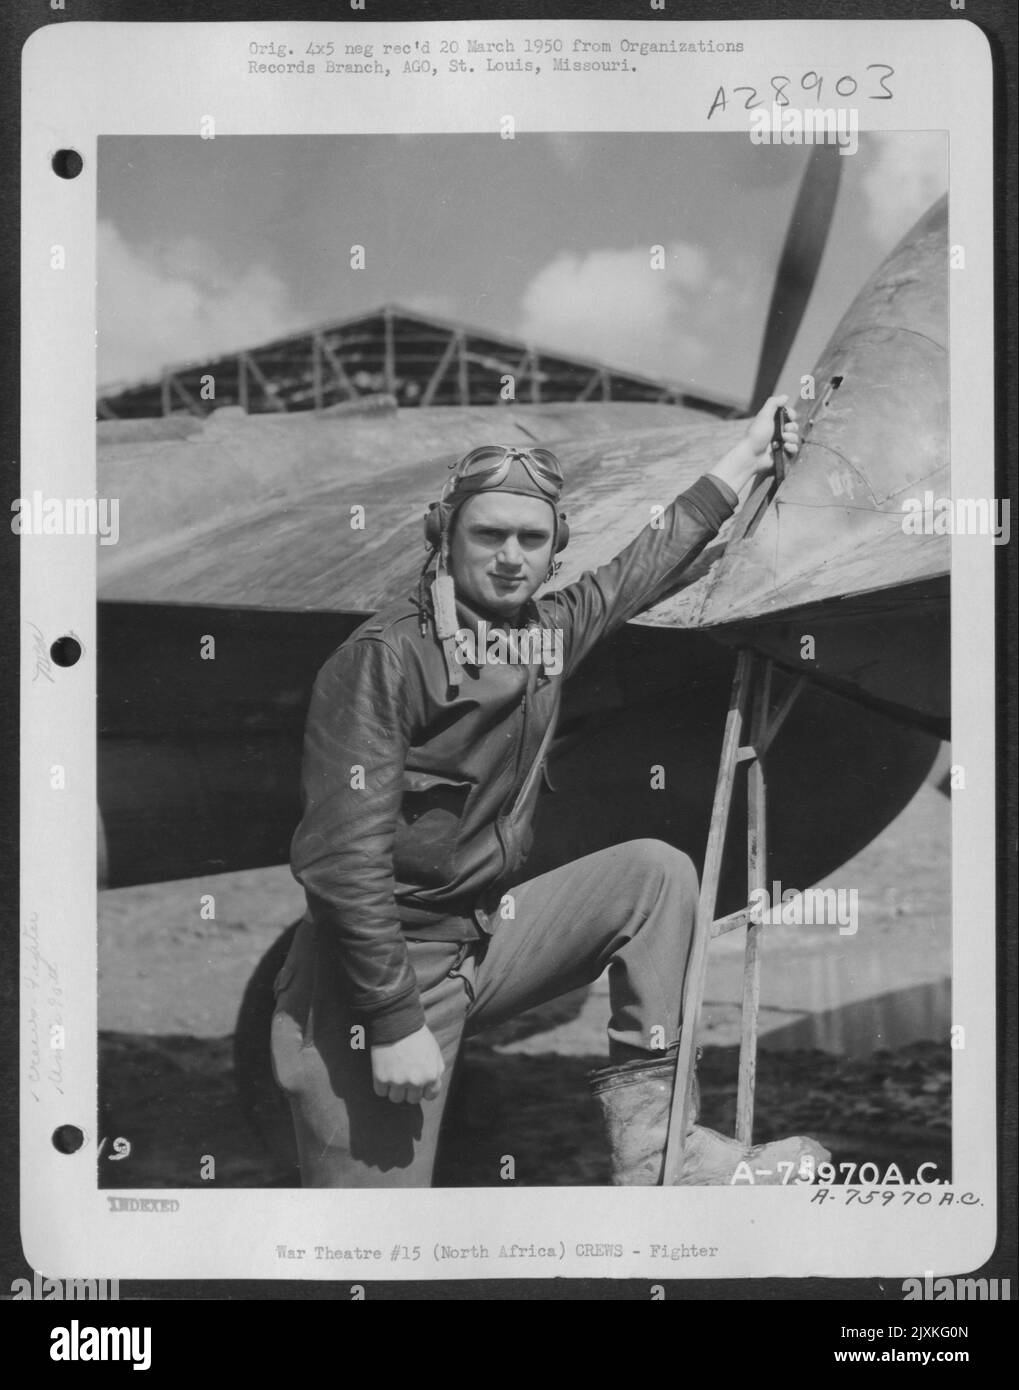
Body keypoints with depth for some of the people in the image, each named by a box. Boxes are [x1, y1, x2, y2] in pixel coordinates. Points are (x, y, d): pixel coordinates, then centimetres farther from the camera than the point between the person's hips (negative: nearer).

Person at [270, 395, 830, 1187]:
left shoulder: (551, 630, 5)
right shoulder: (384, 657, -17)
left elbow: (653, 561, 22)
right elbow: (345, 856, -22)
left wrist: (751, 454, 26)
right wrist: (394, 1024, -24)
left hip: (488, 936, 7)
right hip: (378, 972, -7)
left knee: (655, 872, -3)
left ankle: (647, 1133, -5)